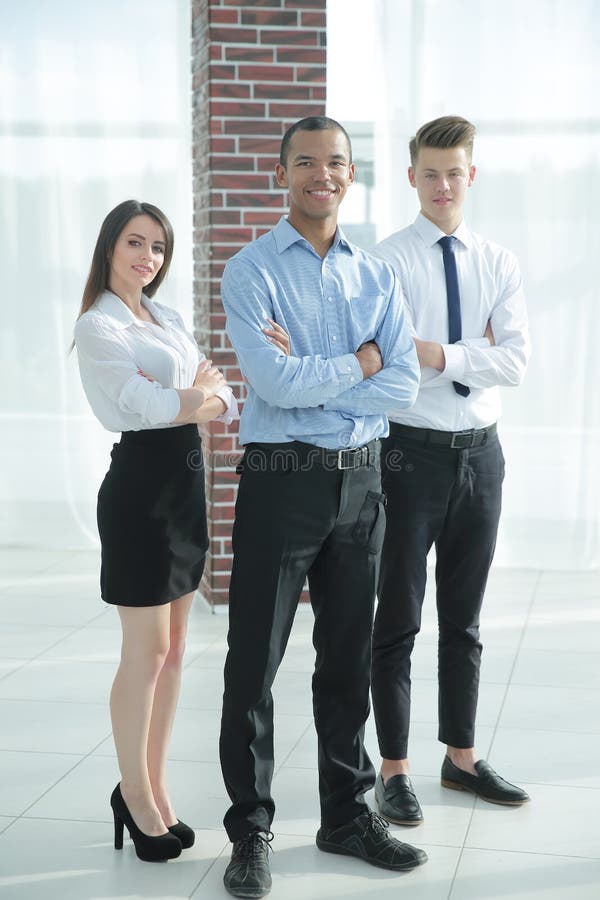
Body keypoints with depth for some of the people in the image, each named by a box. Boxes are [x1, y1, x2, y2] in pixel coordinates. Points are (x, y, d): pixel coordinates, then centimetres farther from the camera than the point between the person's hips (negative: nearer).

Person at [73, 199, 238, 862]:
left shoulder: (168, 321, 16)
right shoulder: (97, 326, -8)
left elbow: (221, 400, 8)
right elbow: (150, 404, -19)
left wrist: (197, 400, -13)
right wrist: (199, 393, -1)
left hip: (184, 481, 8)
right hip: (140, 483, -8)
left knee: (173, 650, 11)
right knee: (146, 653, -1)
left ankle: (153, 787, 22)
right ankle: (135, 794, 14)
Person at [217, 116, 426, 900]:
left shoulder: (378, 277, 9)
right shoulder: (251, 270, -5)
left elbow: (404, 384, -3)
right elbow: (275, 382, -19)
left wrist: (311, 376, -13)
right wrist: (360, 362, -7)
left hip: (361, 481, 5)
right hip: (282, 479, -4)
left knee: (348, 659, 14)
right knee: (255, 663, 3)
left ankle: (348, 814, 29)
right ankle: (251, 831, 17)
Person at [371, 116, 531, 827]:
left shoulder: (499, 264, 6)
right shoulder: (389, 261, -7)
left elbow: (516, 361, -7)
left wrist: (440, 354, -17)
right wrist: (476, 354, -15)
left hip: (480, 451, 5)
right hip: (412, 449, -4)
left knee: (464, 618, 15)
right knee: (399, 619, 4)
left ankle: (461, 757, 29)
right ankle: (394, 770, 17)